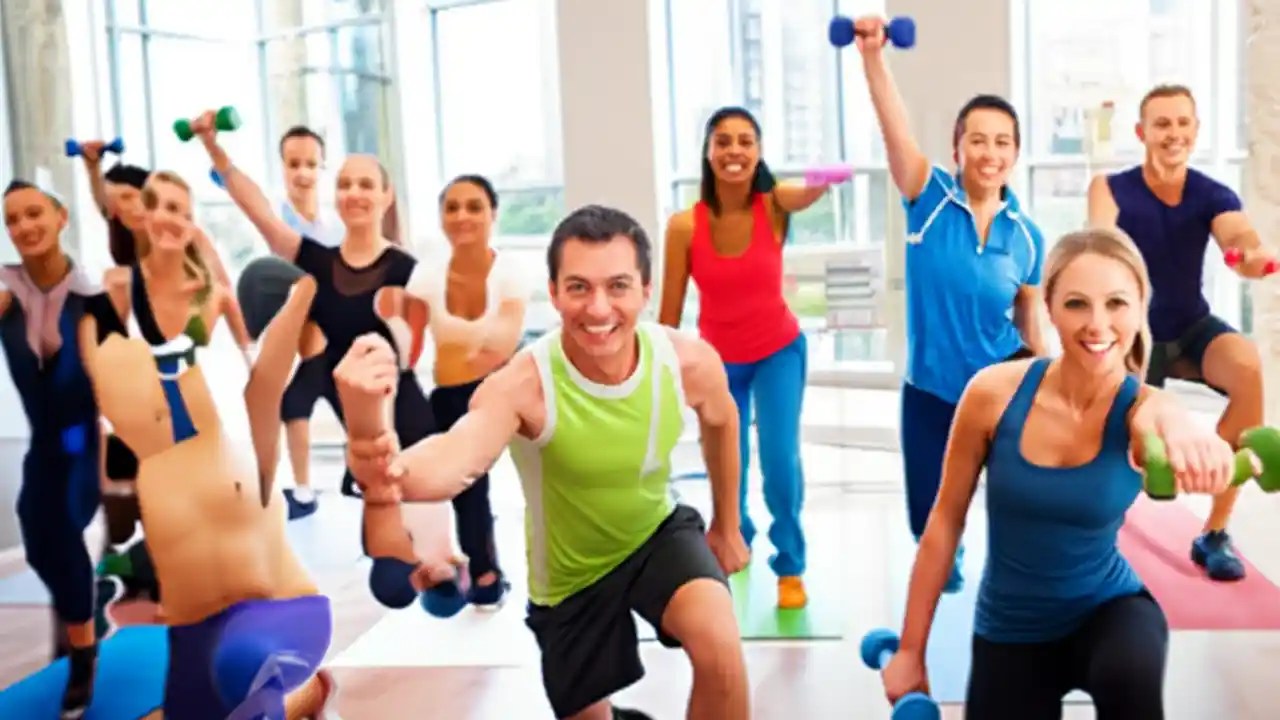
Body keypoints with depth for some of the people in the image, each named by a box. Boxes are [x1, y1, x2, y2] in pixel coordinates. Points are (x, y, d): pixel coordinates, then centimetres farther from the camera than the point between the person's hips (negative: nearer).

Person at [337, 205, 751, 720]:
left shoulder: (690, 362, -23)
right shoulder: (521, 387, -35)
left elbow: (721, 423, 2)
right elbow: (446, 467, -55)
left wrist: (727, 527, 12)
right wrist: (371, 444, -77)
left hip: (658, 534, 1)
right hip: (567, 579, -1)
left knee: (720, 648, -27)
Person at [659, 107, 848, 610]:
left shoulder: (775, 206, -20)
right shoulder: (684, 226, -20)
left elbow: (812, 191, -44)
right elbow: (669, 314, -15)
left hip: (779, 351, -1)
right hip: (717, 360, 1)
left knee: (780, 461, -11)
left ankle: (790, 568, 12)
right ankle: (735, 539, 47)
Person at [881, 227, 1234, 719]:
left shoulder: (1143, 411, -16)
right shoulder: (995, 392, -16)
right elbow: (946, 520, -6)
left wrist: (1184, 434, -68)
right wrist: (910, 651, -2)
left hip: (1106, 608, -1)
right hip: (1010, 630, 1)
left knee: (1129, 676, -33)